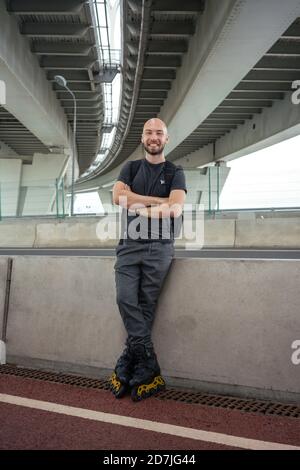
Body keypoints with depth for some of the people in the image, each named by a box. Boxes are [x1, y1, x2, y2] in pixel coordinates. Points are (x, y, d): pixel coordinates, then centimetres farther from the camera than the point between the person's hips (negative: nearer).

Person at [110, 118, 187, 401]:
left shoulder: (174, 173, 11)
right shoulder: (130, 168, 18)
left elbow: (175, 209, -6)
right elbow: (117, 196, -2)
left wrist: (140, 207, -3)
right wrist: (157, 200, -3)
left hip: (159, 247, -2)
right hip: (129, 244, 2)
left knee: (147, 306, -4)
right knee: (126, 300, -11)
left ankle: (126, 368, 6)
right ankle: (148, 368, -2)